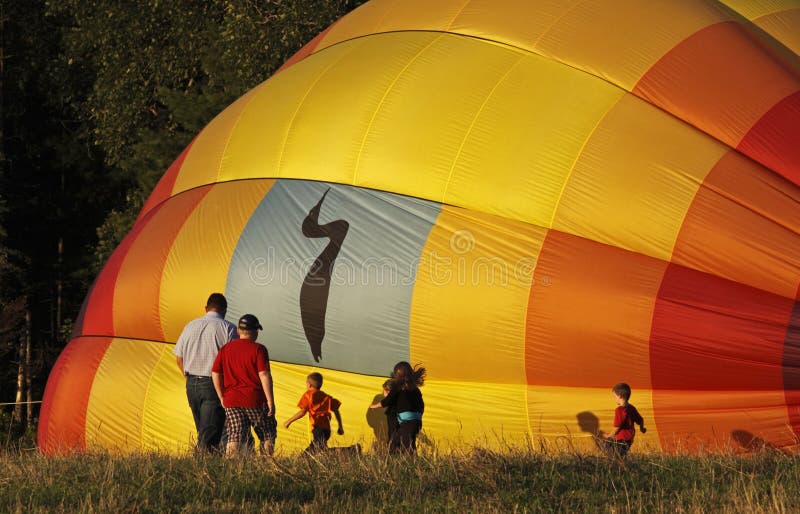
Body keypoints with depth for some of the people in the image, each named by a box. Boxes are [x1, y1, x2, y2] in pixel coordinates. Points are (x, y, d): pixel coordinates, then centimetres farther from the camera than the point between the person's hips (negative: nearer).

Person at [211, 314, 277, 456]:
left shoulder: (225, 349, 8)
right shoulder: (258, 349, -6)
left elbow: (215, 373, 8)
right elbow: (264, 375, -12)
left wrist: (222, 397, 15)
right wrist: (270, 400, -10)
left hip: (231, 401, 4)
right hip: (255, 401, -4)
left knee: (234, 438, 2)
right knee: (268, 436, 12)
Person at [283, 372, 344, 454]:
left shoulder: (308, 394, 4)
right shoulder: (326, 396, 21)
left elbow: (302, 412, -4)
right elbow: (336, 411, 16)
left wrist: (289, 421, 5)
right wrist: (340, 427, 22)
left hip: (318, 427, -7)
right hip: (327, 428, 7)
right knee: (309, 451, 16)